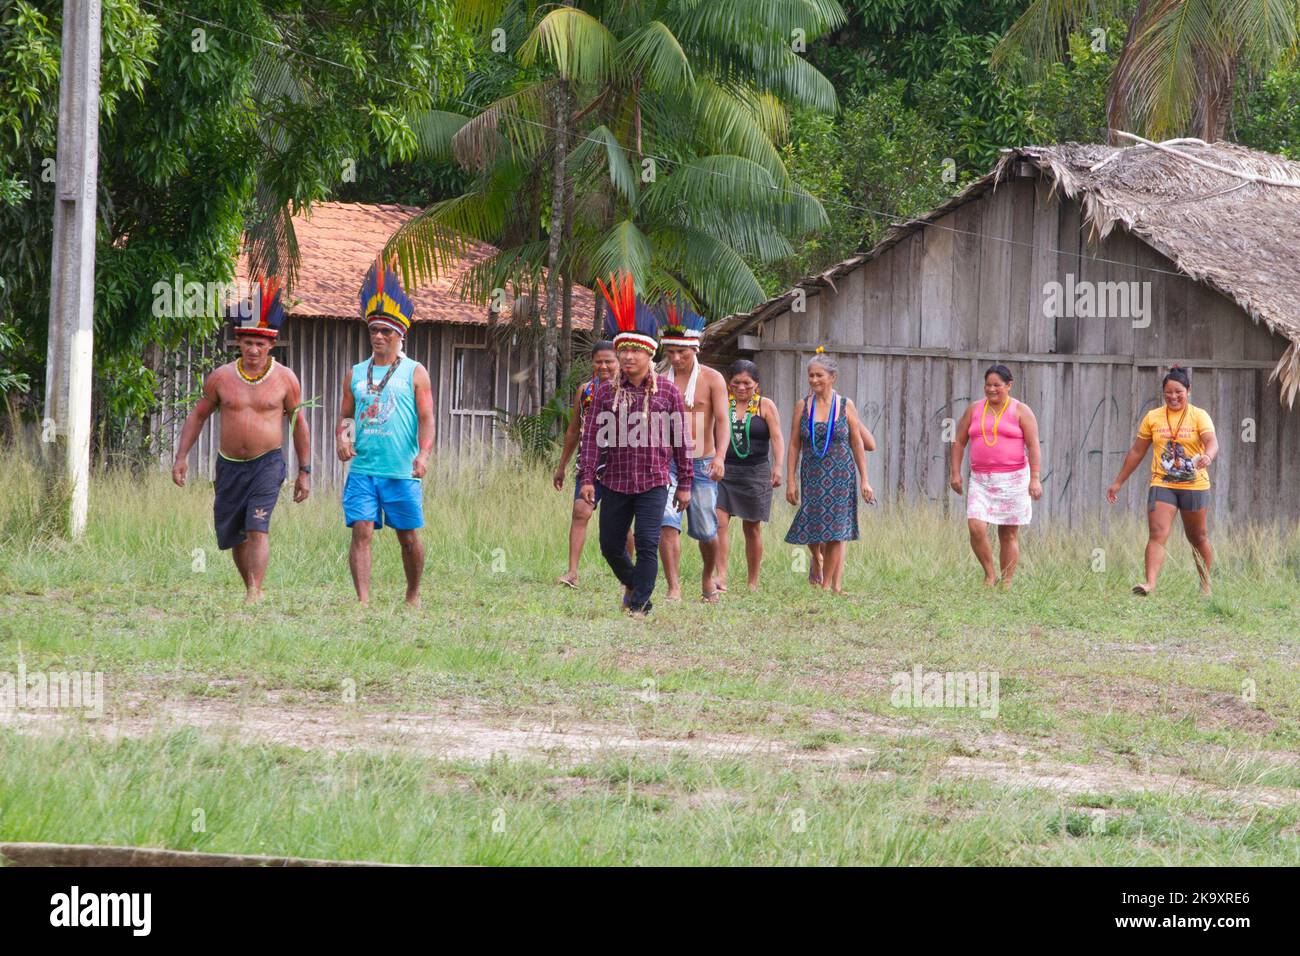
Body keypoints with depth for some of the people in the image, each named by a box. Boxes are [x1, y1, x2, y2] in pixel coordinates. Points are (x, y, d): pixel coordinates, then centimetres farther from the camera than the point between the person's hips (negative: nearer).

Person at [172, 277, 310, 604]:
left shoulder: (285, 378, -2)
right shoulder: (221, 378, 0)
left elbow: (299, 425, 7)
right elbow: (197, 416, 11)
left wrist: (304, 472, 7)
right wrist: (181, 457, 4)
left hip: (267, 463, -3)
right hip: (230, 464, 3)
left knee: (258, 527, -18)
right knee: (233, 535, 8)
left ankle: (253, 594, -21)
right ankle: (252, 589, 26)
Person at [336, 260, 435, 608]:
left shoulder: (414, 373, 4)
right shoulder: (356, 374, 14)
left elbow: (427, 419, -2)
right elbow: (345, 416, 17)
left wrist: (423, 454, -18)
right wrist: (341, 439, -5)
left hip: (402, 471, -2)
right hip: (362, 470, 2)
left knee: (408, 537, 6)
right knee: (361, 532, -10)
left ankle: (413, 596, 24)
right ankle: (363, 600, -14)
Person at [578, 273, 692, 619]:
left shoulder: (667, 390, 0)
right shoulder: (606, 391, 3)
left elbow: (680, 439, 2)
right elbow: (591, 436, -1)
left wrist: (685, 483, 1)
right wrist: (586, 478, -10)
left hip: (653, 483, -3)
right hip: (615, 483, 3)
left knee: (647, 545, -11)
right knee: (610, 545, 11)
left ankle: (640, 604, -1)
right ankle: (632, 582, 38)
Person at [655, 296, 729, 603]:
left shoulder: (712, 379, -2)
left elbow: (722, 420, -12)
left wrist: (720, 456, -28)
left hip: (702, 463, -1)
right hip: (666, 463, 1)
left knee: (705, 531, 6)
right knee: (668, 524, -16)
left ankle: (708, 577, 34)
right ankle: (673, 588, -17)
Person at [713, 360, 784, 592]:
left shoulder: (765, 406, 3)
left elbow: (777, 437, -5)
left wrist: (778, 466, -18)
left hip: (755, 472, -1)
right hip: (724, 470, 1)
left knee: (752, 529, 6)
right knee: (718, 522, -15)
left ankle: (753, 582, 15)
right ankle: (721, 577, -19)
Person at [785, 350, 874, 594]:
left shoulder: (846, 406, 1)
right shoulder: (803, 406, 3)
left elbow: (857, 444, 5)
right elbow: (794, 445, 5)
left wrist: (864, 480, 2)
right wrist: (790, 481, 1)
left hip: (841, 476, -2)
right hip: (812, 477, 2)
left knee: (836, 531, -6)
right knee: (813, 529, 1)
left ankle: (827, 584, 0)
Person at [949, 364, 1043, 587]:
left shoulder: (1020, 411, 0)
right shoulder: (974, 410, 10)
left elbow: (1034, 446, -5)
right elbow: (959, 441, 14)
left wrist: (1035, 478, -14)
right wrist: (955, 472, 5)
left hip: (1012, 480, -2)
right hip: (981, 480, 2)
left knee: (1009, 535, 1)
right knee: (976, 526, -15)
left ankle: (1006, 583, 8)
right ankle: (989, 575, 1)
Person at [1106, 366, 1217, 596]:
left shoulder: (1199, 416, -2)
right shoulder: (1152, 418, 5)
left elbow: (1212, 442, -18)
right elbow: (1136, 452, 12)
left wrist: (1208, 456, -42)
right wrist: (1118, 482, 13)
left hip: (1195, 486, -1)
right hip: (1162, 484, 1)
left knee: (1198, 537, 13)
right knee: (1157, 534, -16)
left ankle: (1206, 585, 29)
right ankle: (1150, 583, -27)